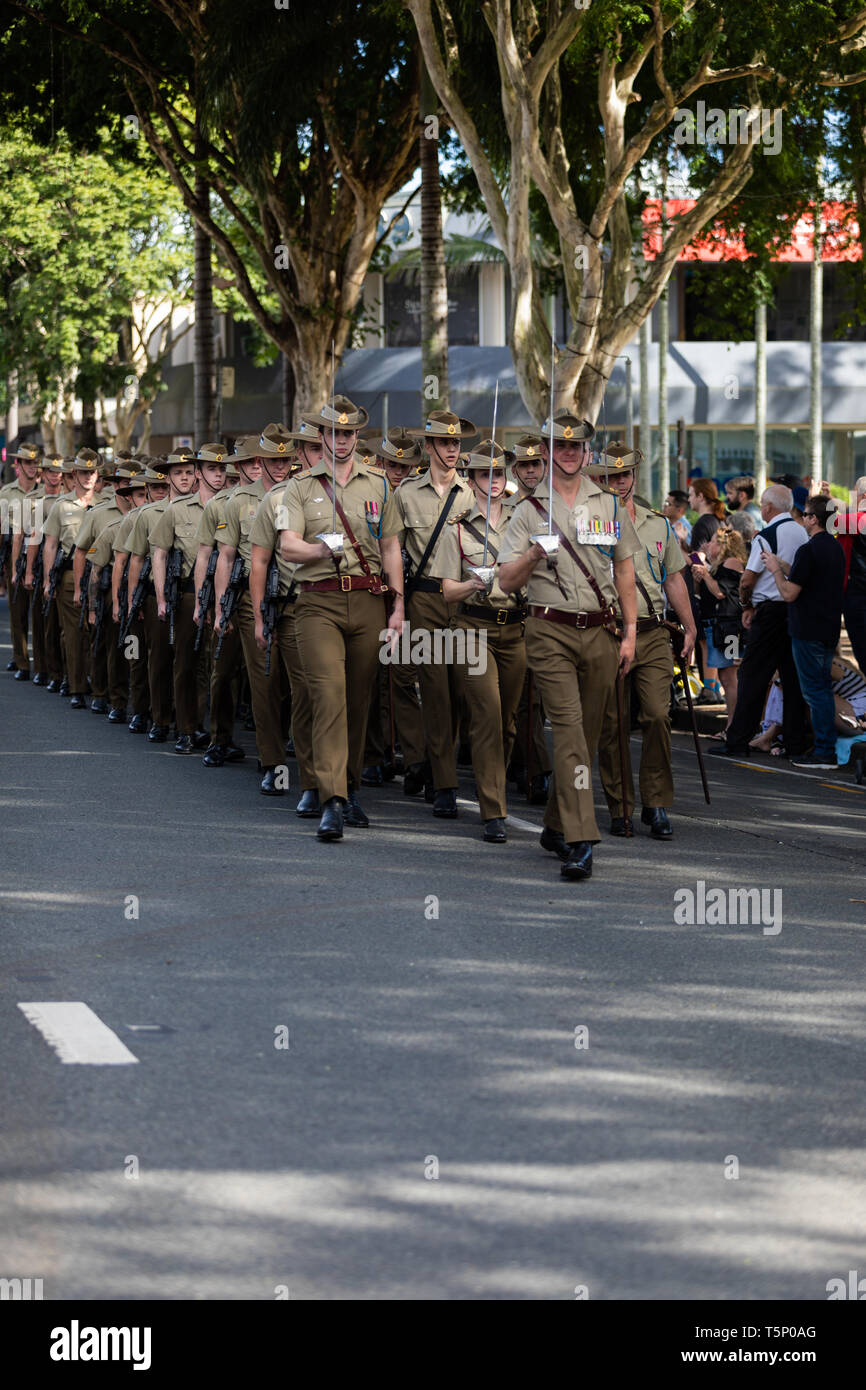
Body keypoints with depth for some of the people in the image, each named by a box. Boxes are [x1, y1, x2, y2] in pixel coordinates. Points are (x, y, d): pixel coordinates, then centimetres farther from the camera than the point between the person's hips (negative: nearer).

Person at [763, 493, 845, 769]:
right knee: (823, 689, 15)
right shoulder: (836, 548, 11)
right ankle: (826, 748, 19)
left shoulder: (809, 550, -18)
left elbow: (789, 593, -18)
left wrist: (776, 570, -2)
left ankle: (824, 752, -4)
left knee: (815, 691, -5)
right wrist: (784, 566, 22)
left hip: (808, 631, -9)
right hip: (829, 629, 9)